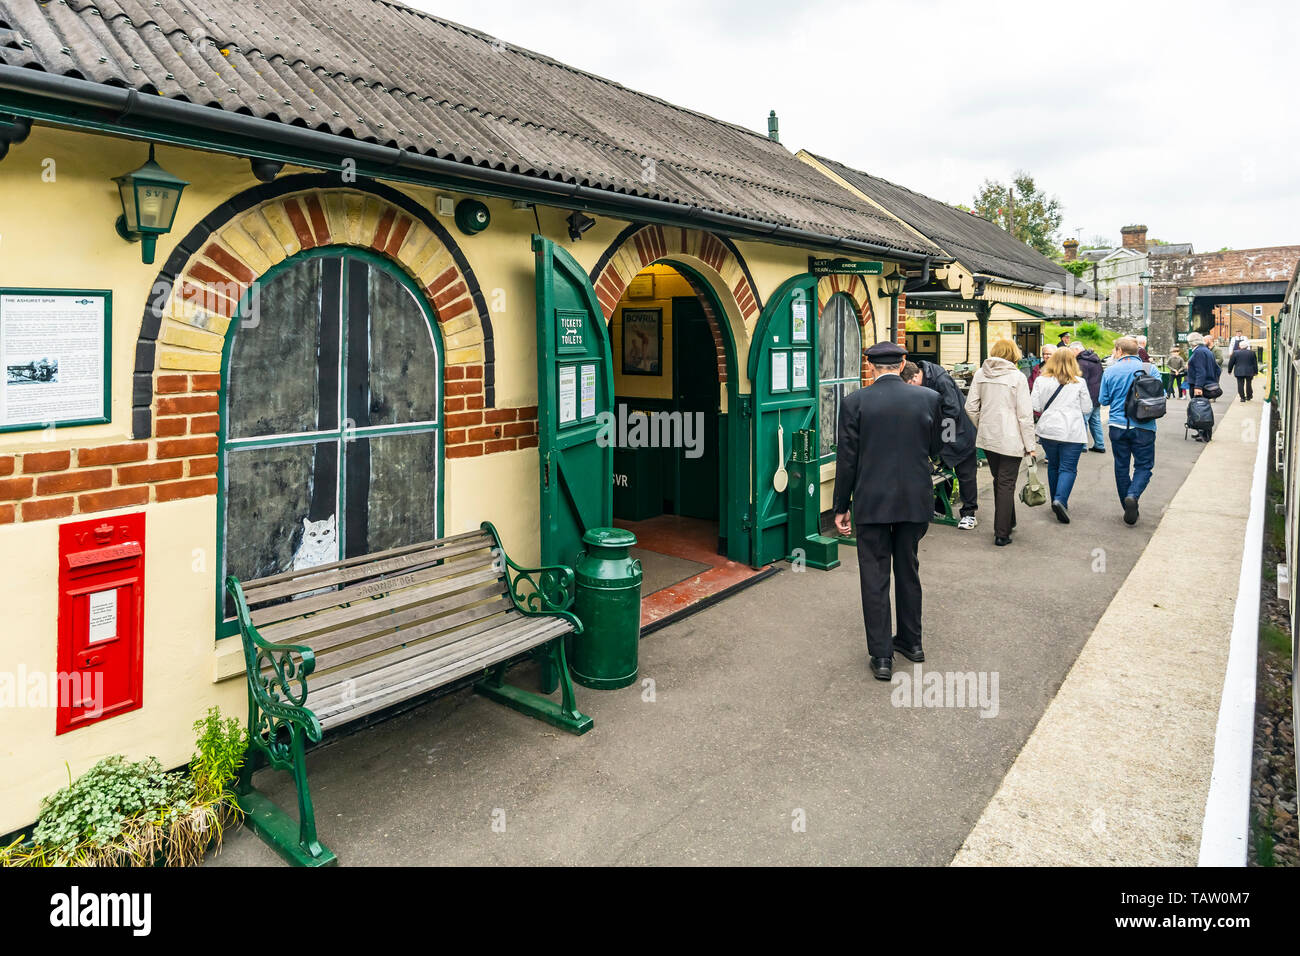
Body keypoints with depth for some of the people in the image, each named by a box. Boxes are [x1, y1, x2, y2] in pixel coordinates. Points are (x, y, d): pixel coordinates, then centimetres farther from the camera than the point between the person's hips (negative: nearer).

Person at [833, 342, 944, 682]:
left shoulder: (854, 402, -8)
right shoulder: (928, 398, -2)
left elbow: (847, 459, -7)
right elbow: (936, 449, 9)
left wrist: (841, 507, 1)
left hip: (871, 503, -3)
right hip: (915, 500, 3)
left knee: (875, 577, 5)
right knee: (908, 570, 20)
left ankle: (881, 656, 9)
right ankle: (911, 641, 33)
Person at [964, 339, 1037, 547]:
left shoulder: (980, 374, 2)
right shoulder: (1017, 377, -10)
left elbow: (970, 407, 3)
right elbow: (1025, 415, -10)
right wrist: (1031, 446, -5)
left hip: (987, 437, 5)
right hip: (1010, 440, -5)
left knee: (999, 481, 18)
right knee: (1006, 484, 1)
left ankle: (1007, 524, 31)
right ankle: (1002, 534, 4)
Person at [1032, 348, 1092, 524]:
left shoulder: (1042, 380, -1)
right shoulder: (1079, 382, -3)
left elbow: (1035, 407, -1)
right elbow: (1087, 409, 2)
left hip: (1048, 429, 2)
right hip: (1072, 432, -2)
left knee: (1053, 465, 17)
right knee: (1068, 468, 0)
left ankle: (1056, 501, 24)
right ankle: (1060, 500, -19)